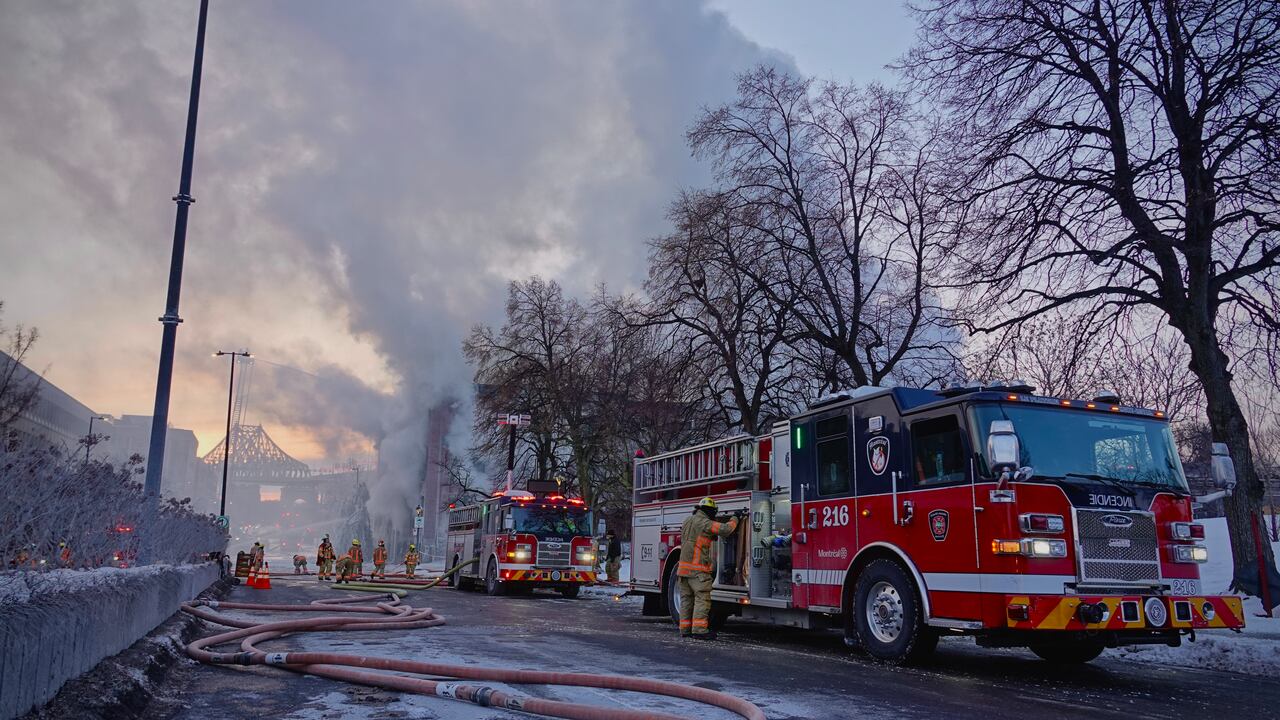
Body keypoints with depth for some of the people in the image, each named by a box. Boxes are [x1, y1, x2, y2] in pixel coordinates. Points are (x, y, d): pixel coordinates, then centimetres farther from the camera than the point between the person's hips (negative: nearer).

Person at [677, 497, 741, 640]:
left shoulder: (687, 521, 16)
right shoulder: (705, 523, -10)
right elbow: (725, 530, -19)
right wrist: (734, 521, 2)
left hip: (683, 565, 8)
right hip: (698, 569, -8)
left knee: (686, 598, 10)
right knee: (702, 598, -8)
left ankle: (685, 629, 12)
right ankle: (699, 629, -13)